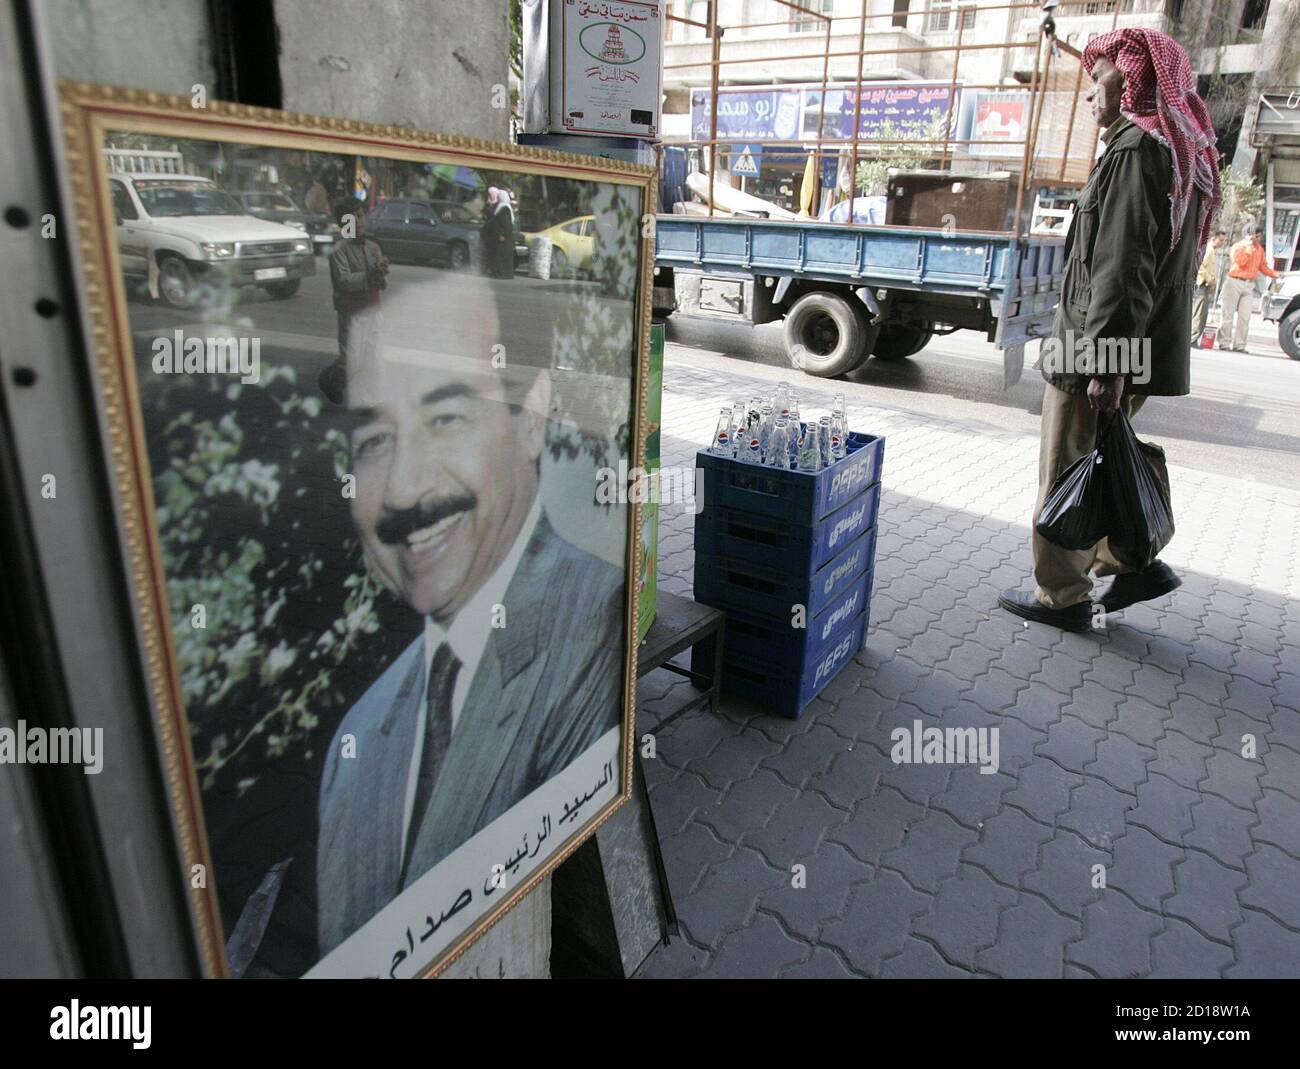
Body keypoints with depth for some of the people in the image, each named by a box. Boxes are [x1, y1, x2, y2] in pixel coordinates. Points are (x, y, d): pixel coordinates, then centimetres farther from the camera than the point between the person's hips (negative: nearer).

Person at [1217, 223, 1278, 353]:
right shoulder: (1237, 247, -1)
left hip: (1249, 285, 5)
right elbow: (1240, 262, -16)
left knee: (1245, 317, -2)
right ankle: (1224, 343, 1)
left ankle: (1239, 345, -2)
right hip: (1234, 283, -5)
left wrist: (1275, 274, 6)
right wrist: (1248, 248, -14)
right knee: (1228, 315, -3)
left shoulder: (1259, 249, 15)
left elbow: (1263, 267, 18)